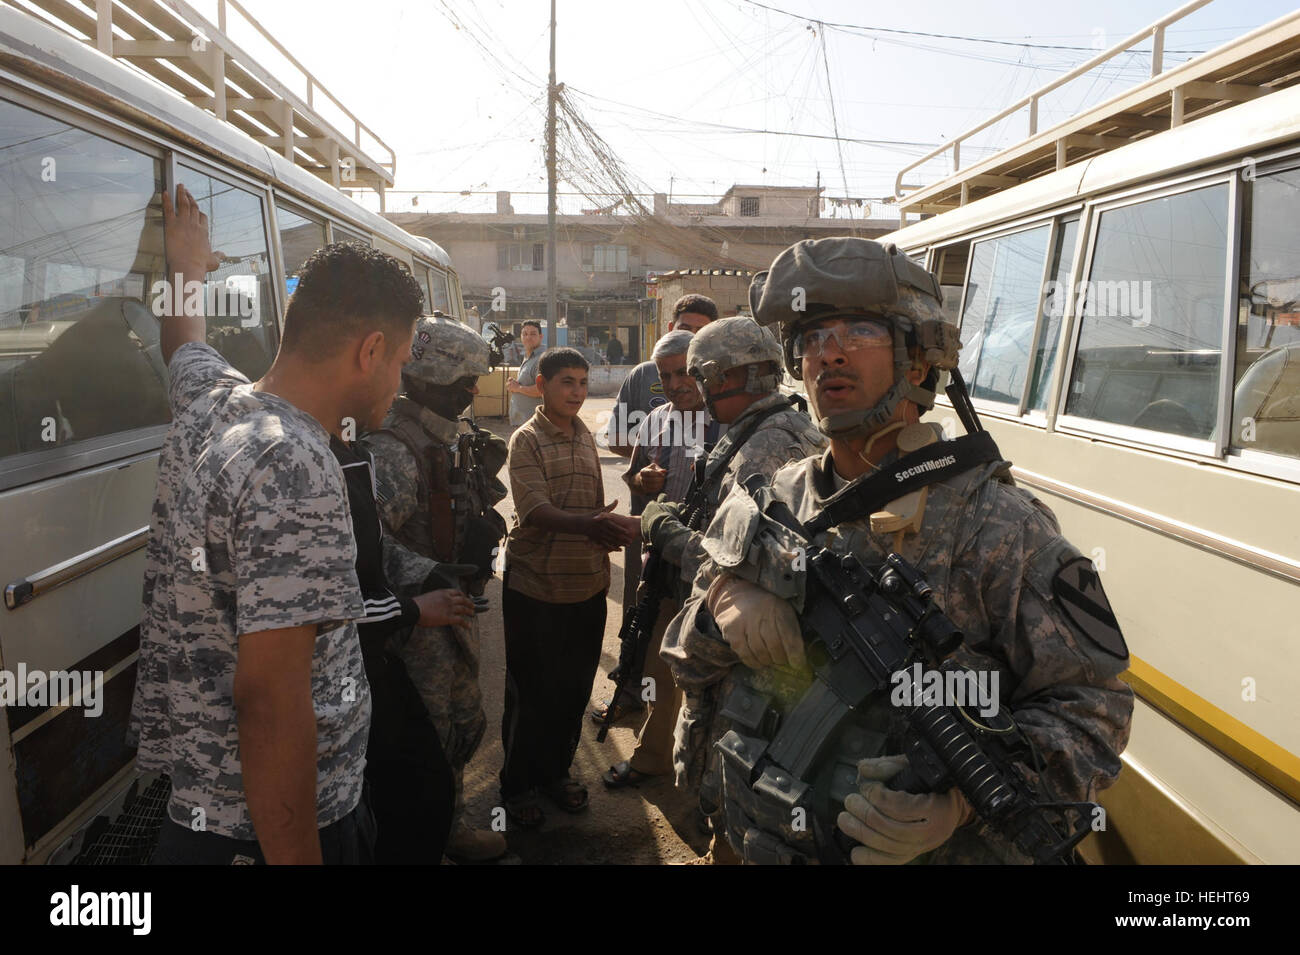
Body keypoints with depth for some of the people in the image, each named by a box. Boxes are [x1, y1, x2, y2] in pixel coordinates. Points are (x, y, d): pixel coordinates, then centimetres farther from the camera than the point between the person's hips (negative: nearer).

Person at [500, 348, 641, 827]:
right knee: (530, 692, 7)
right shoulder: (526, 439, -9)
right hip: (535, 587, -5)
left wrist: (614, 527, -3)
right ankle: (518, 784, 26)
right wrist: (588, 525, -36)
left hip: (587, 586, 6)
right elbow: (534, 509, -21)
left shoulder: (586, 438, 10)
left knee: (574, 687, 15)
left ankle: (555, 771, 35)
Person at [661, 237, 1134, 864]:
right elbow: (690, 664, 6)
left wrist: (966, 794, -28)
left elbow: (1090, 707, -13)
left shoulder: (999, 527, -15)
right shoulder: (756, 509, -2)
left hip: (921, 849, -4)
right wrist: (721, 606, -16)